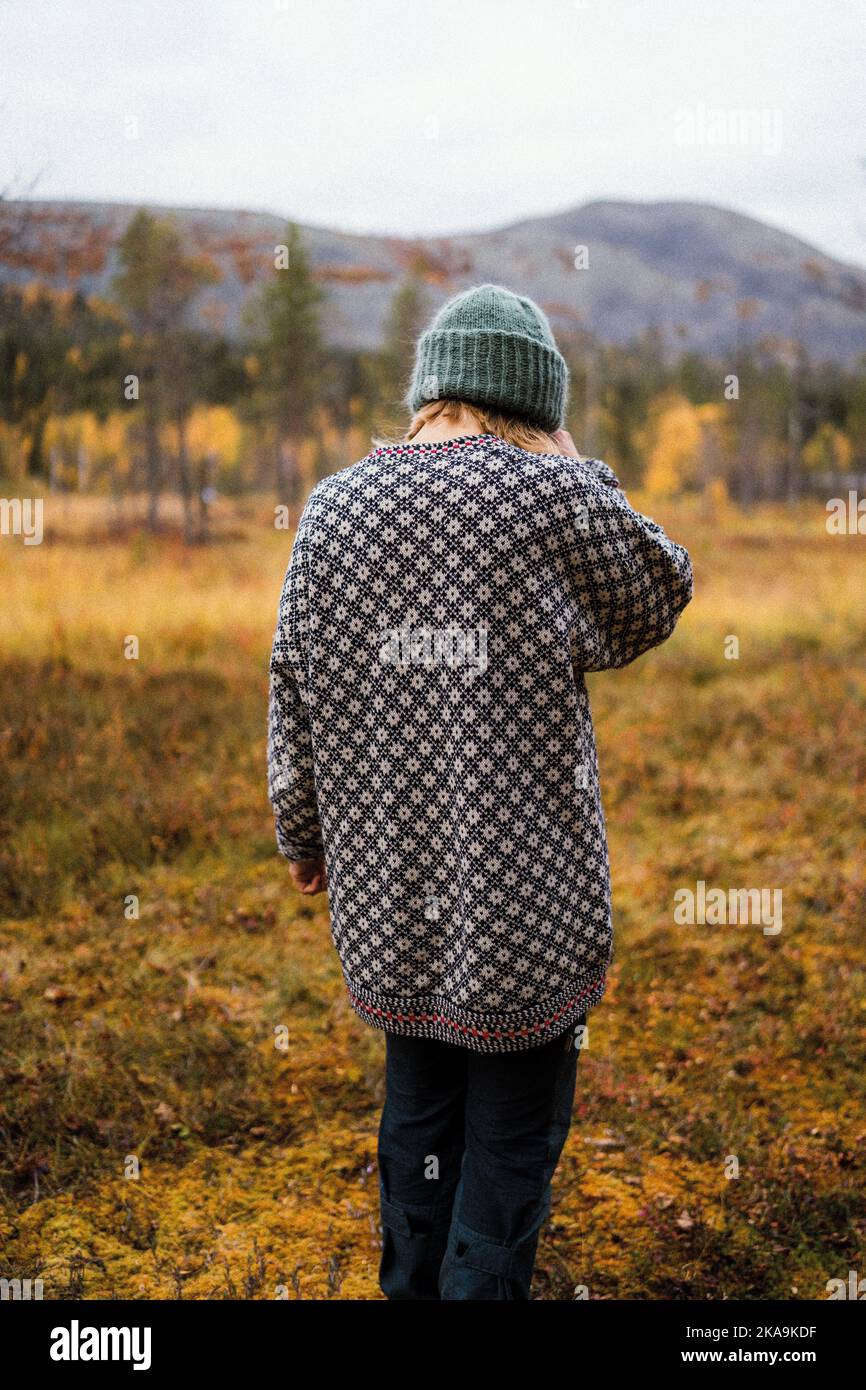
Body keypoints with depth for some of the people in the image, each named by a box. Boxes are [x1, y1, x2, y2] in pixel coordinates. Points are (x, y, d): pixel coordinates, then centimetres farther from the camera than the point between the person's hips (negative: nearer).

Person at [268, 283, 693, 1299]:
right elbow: (657, 603, 5)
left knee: (417, 1100, 22)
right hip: (526, 885, -5)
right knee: (514, 1122, 11)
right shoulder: (553, 497, -12)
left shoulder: (334, 506, 1)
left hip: (386, 880, 5)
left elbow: (295, 690, 6)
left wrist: (303, 836, 18)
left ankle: (411, 1283, 38)